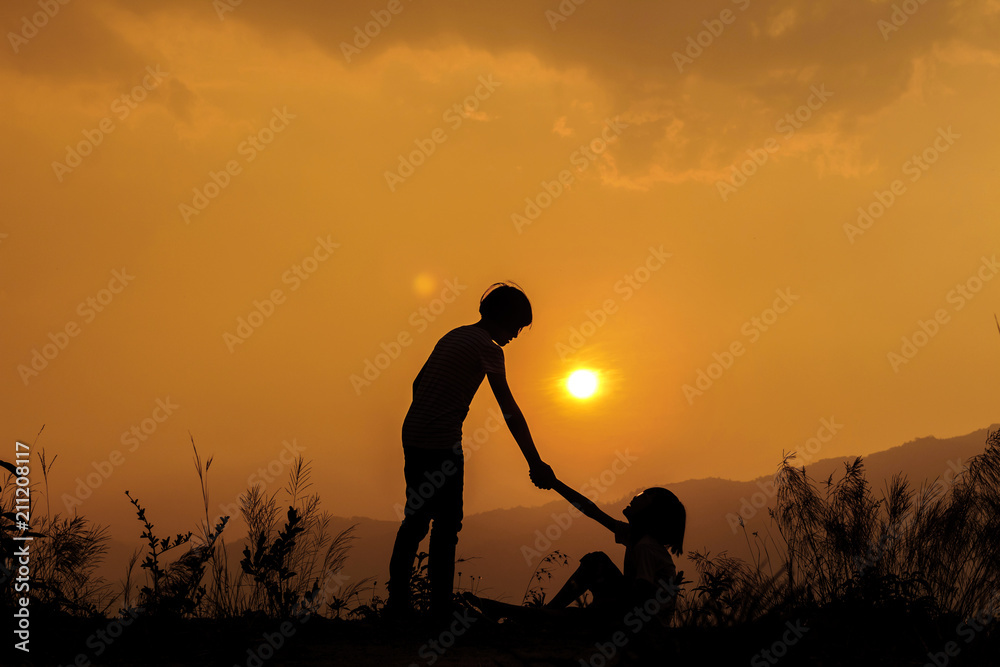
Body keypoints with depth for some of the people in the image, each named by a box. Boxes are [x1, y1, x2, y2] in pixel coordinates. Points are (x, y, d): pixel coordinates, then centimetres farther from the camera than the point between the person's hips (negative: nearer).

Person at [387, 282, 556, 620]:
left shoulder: (453, 336, 17)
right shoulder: (487, 347, -9)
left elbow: (418, 383, 23)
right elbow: (509, 409, -14)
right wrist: (535, 463, -15)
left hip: (413, 436, 9)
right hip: (442, 443, -9)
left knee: (416, 519, 15)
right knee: (446, 526, -4)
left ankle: (397, 601, 18)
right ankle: (440, 610, -3)